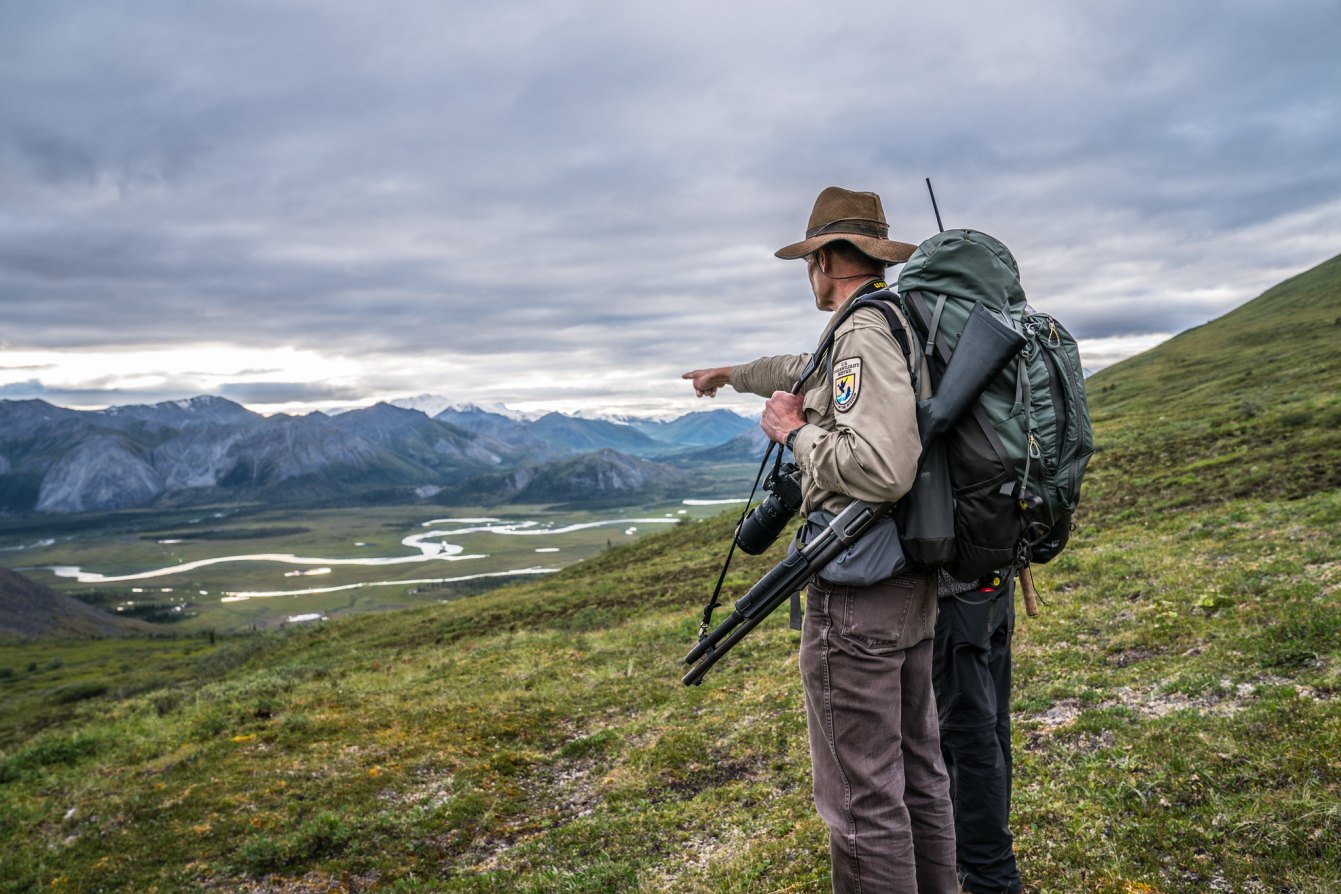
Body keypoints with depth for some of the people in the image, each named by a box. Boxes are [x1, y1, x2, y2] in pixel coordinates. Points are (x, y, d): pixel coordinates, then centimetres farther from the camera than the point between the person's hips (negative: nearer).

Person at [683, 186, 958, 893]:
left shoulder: (864, 332, -17)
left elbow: (880, 467, -31)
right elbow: (809, 374, 33)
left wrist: (796, 432, -14)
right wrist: (733, 374, 47)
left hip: (857, 596, -10)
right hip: (915, 585, 10)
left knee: (864, 799, 0)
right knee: (918, 773, 21)